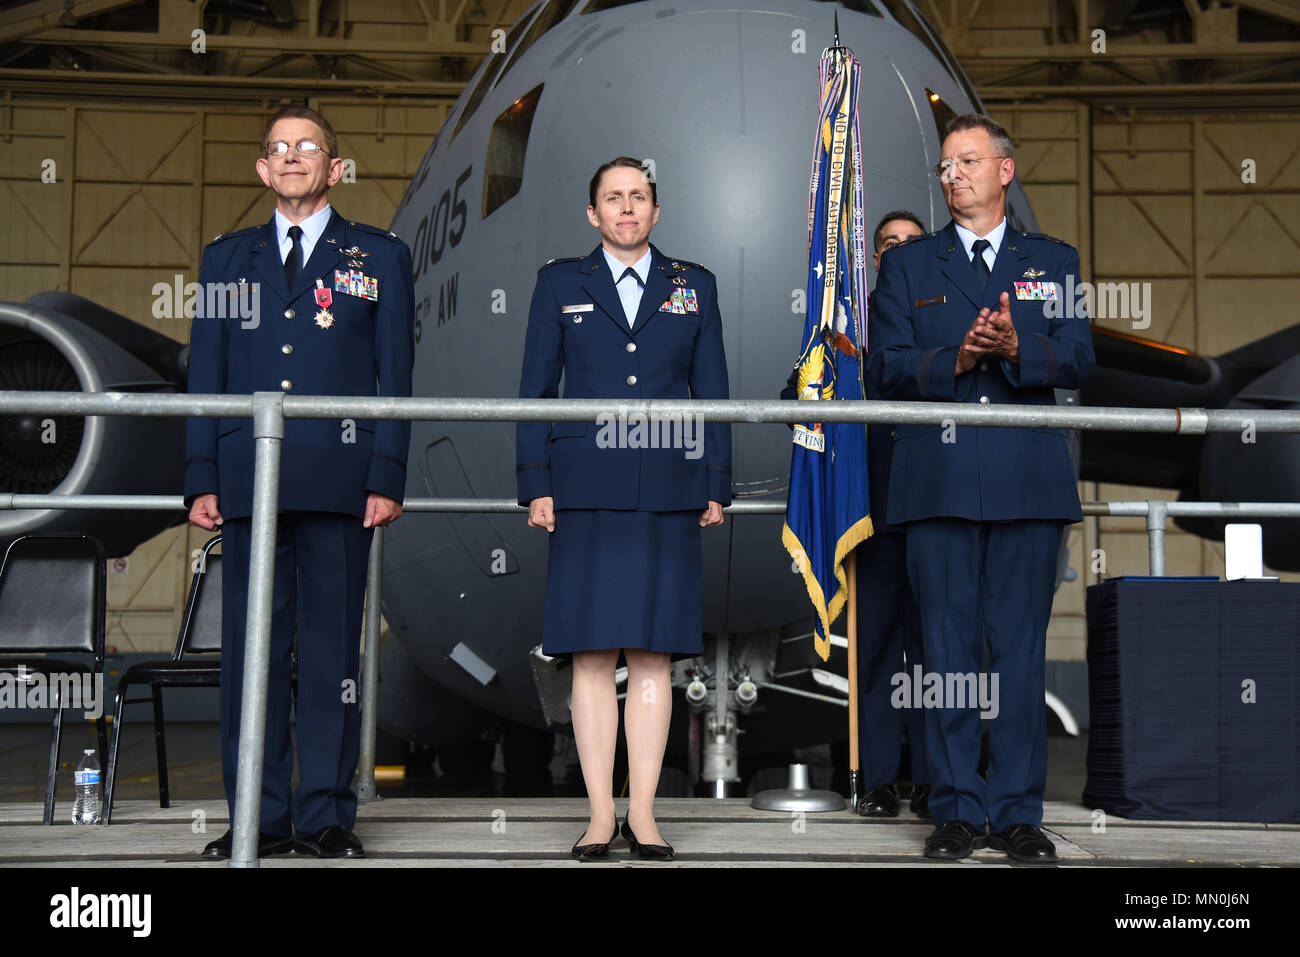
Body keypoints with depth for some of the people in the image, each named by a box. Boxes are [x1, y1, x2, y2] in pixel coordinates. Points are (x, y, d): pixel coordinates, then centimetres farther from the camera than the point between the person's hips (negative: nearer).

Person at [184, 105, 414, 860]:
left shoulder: (379, 257, 11)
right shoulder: (227, 259, 18)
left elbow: (395, 377, 4)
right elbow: (206, 375, 13)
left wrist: (387, 478, -5)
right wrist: (203, 480, 3)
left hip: (338, 480, -2)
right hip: (248, 479, 2)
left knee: (333, 645, -1)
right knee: (251, 644, 2)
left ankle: (327, 815, 6)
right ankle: (260, 817, 10)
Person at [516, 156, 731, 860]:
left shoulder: (694, 286, 13)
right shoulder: (560, 282, 11)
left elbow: (712, 392, 12)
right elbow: (535, 389, 8)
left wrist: (717, 486, 5)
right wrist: (535, 485, -1)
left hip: (668, 493, 1)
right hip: (586, 491, 0)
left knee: (653, 655, 1)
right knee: (592, 655, -1)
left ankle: (643, 812, 8)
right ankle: (600, 815, 6)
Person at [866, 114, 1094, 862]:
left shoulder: (1054, 260, 14)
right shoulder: (907, 265, 13)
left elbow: (1078, 360, 2)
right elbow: (886, 366, 3)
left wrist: (1017, 349, -17)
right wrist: (955, 359, -14)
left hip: (1028, 484, 0)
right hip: (940, 483, 0)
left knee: (1021, 651, 2)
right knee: (949, 649, 2)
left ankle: (1017, 812, 10)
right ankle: (957, 809, 11)